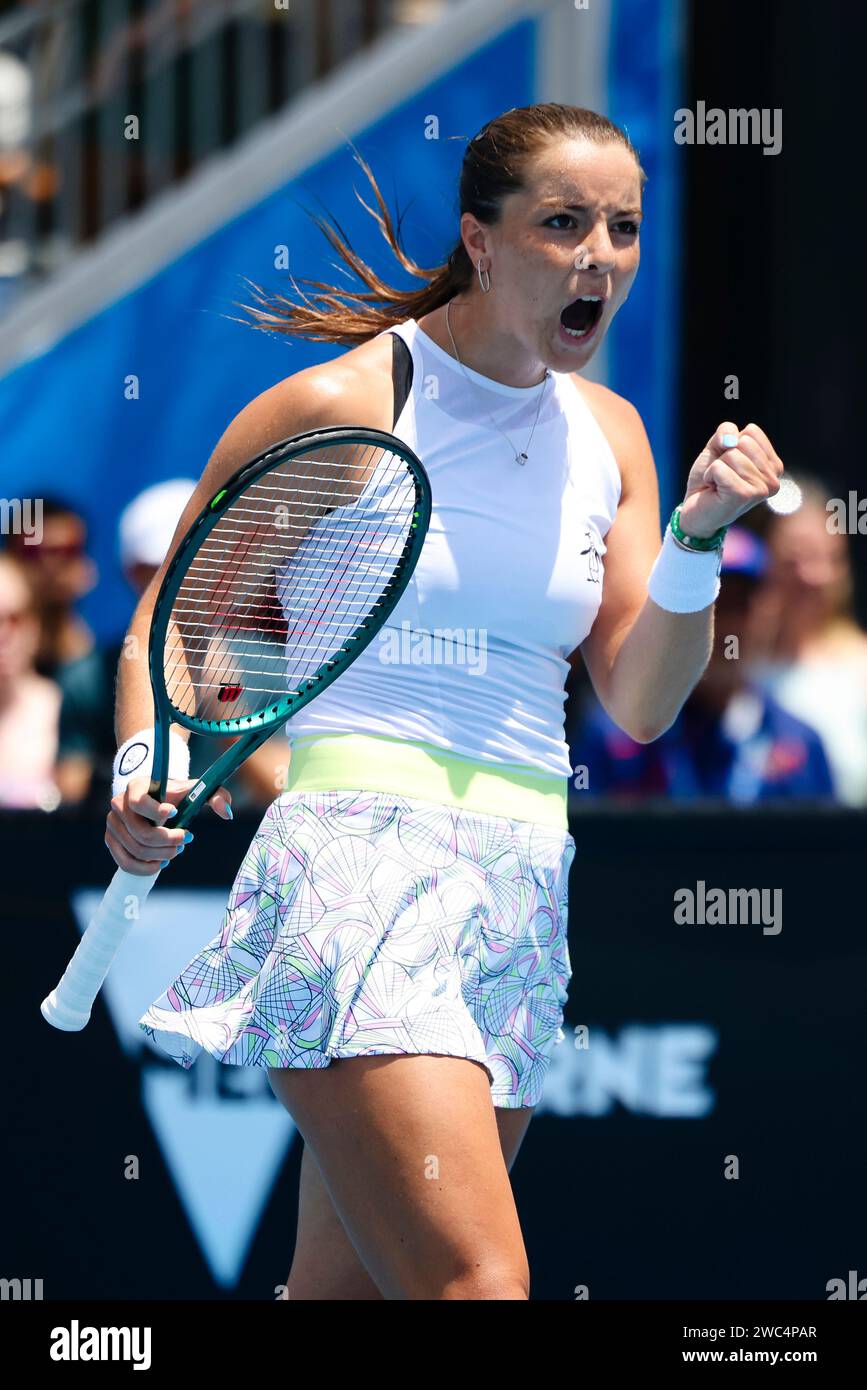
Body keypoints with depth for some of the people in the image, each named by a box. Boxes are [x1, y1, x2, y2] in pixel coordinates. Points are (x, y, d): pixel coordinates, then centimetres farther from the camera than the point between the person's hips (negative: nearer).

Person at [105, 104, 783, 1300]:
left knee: (345, 1285, 10)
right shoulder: (337, 405, -4)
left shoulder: (607, 433, 13)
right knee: (480, 1286, -23)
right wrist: (144, 770, -13)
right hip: (359, 854, -7)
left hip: (523, 891, 7)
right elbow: (167, 620, 5)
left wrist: (697, 536, -6)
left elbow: (640, 705, 10)